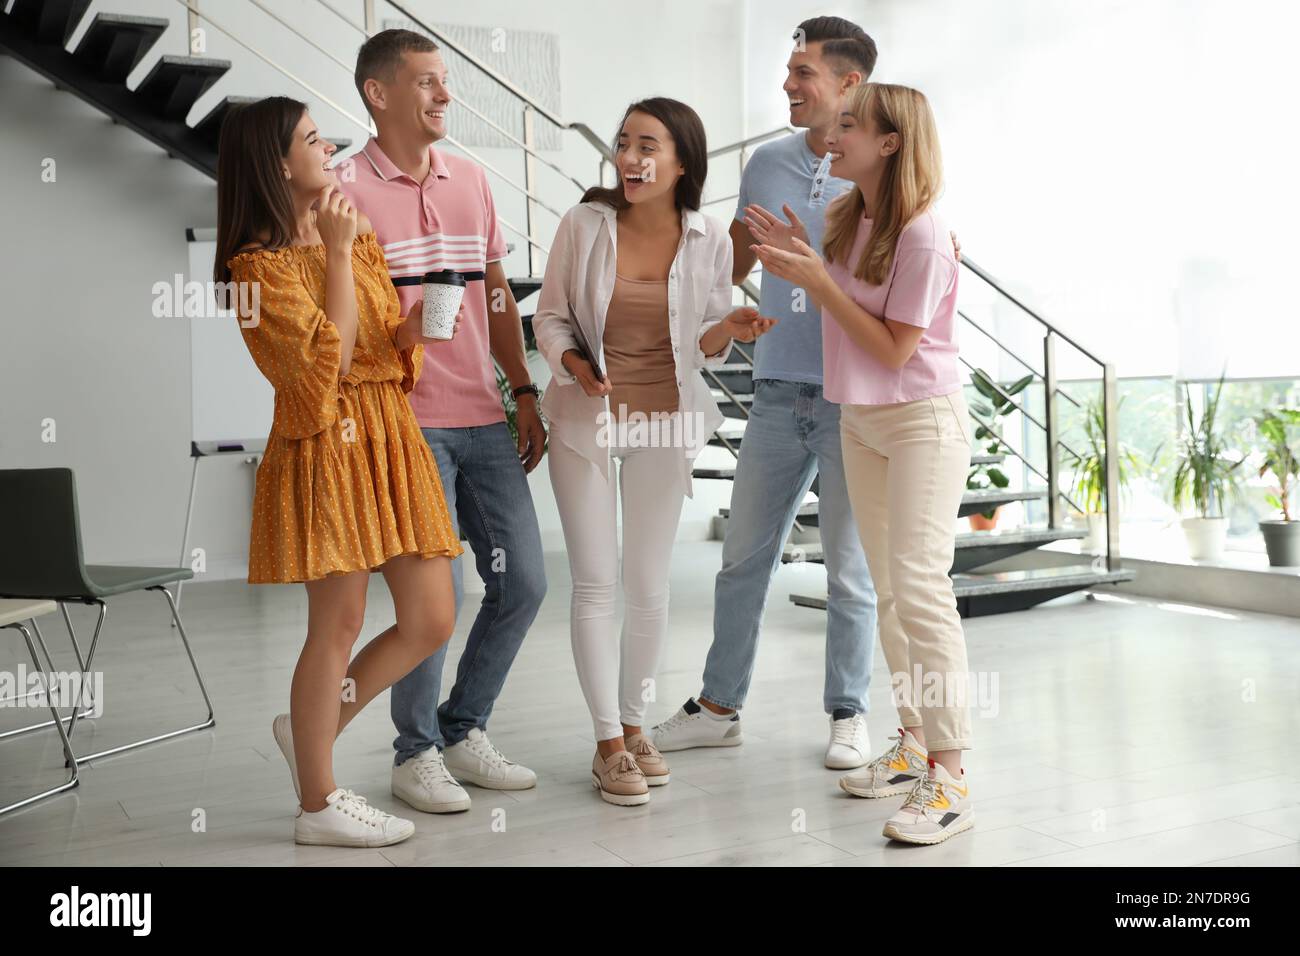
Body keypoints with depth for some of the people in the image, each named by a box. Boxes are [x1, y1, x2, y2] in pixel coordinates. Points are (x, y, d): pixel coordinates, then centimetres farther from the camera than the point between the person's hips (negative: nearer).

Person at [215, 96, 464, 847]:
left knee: (432, 622, 5)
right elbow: (330, 357, -18)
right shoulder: (260, 264, -7)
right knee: (340, 623, -3)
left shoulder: (360, 237, 16)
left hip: (392, 436, 8)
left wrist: (413, 328, -3)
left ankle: (311, 726, 26)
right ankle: (318, 806, 14)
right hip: (328, 446, -7)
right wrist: (336, 252, -14)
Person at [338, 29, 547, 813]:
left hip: (486, 421, 6)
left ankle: (464, 732, 25)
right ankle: (417, 753, 16)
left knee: (522, 581, 7)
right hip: (408, 424, -6)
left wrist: (525, 395, 12)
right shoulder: (349, 192, -5)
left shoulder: (471, 179, 13)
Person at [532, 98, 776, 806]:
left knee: (649, 587, 8)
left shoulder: (709, 242, -5)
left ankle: (634, 724, 26)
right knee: (596, 583, -1)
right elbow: (550, 315, 1)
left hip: (665, 423, 1)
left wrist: (729, 330, -19)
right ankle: (608, 742, 11)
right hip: (586, 418, -1)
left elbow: (703, 346, 3)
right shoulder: (584, 225, -8)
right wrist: (572, 363, -18)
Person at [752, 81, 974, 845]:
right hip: (860, 421, 8)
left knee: (920, 584, -15)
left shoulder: (923, 238, -19)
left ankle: (950, 778, -11)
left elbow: (893, 350, -18)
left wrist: (818, 280, -20)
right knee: (889, 589, 12)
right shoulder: (848, 218, 4)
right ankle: (914, 740, 24)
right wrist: (797, 260, 0)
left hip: (923, 422, -8)